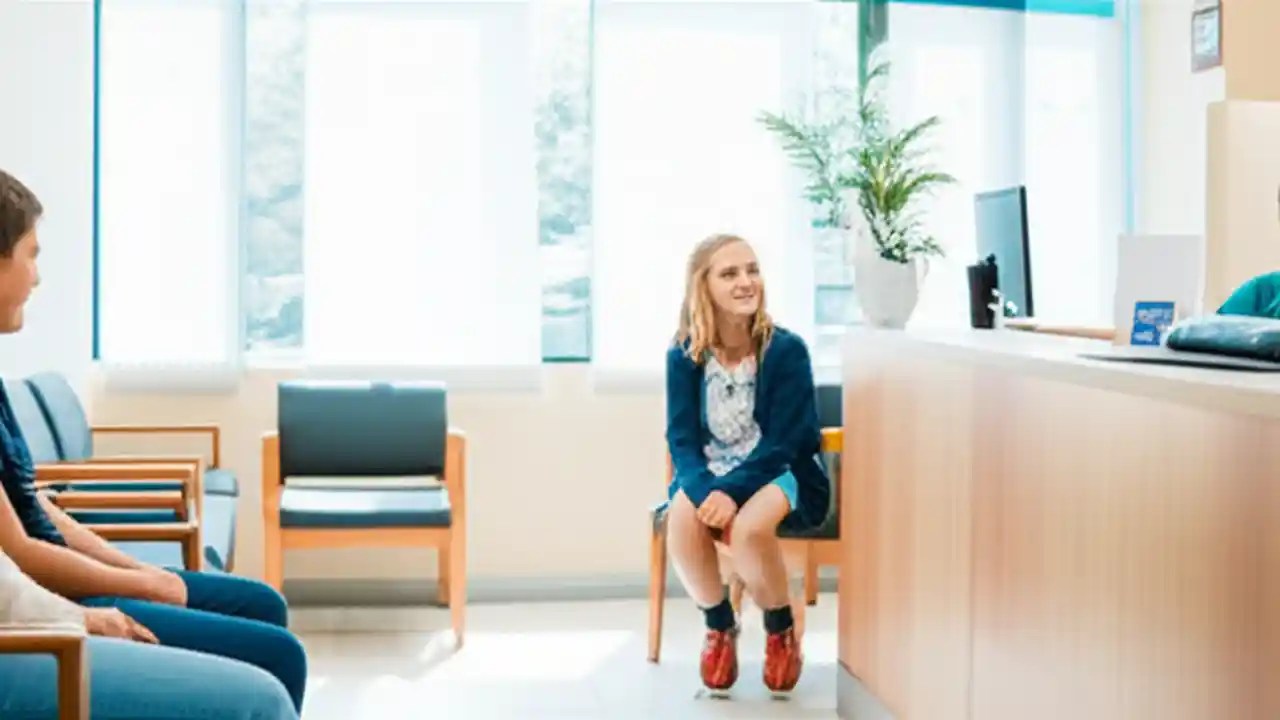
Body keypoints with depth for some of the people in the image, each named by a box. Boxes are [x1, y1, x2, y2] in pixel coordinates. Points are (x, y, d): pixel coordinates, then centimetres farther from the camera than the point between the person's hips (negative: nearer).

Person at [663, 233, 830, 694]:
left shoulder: (786, 349, -13)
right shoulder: (683, 355, -5)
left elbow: (782, 444, -15)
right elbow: (681, 440, -7)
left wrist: (731, 491, -29)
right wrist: (705, 489, -28)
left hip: (779, 475, -2)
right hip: (710, 474, 2)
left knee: (748, 527, -35)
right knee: (683, 518, -32)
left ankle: (781, 631, -2)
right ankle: (719, 627, -1)